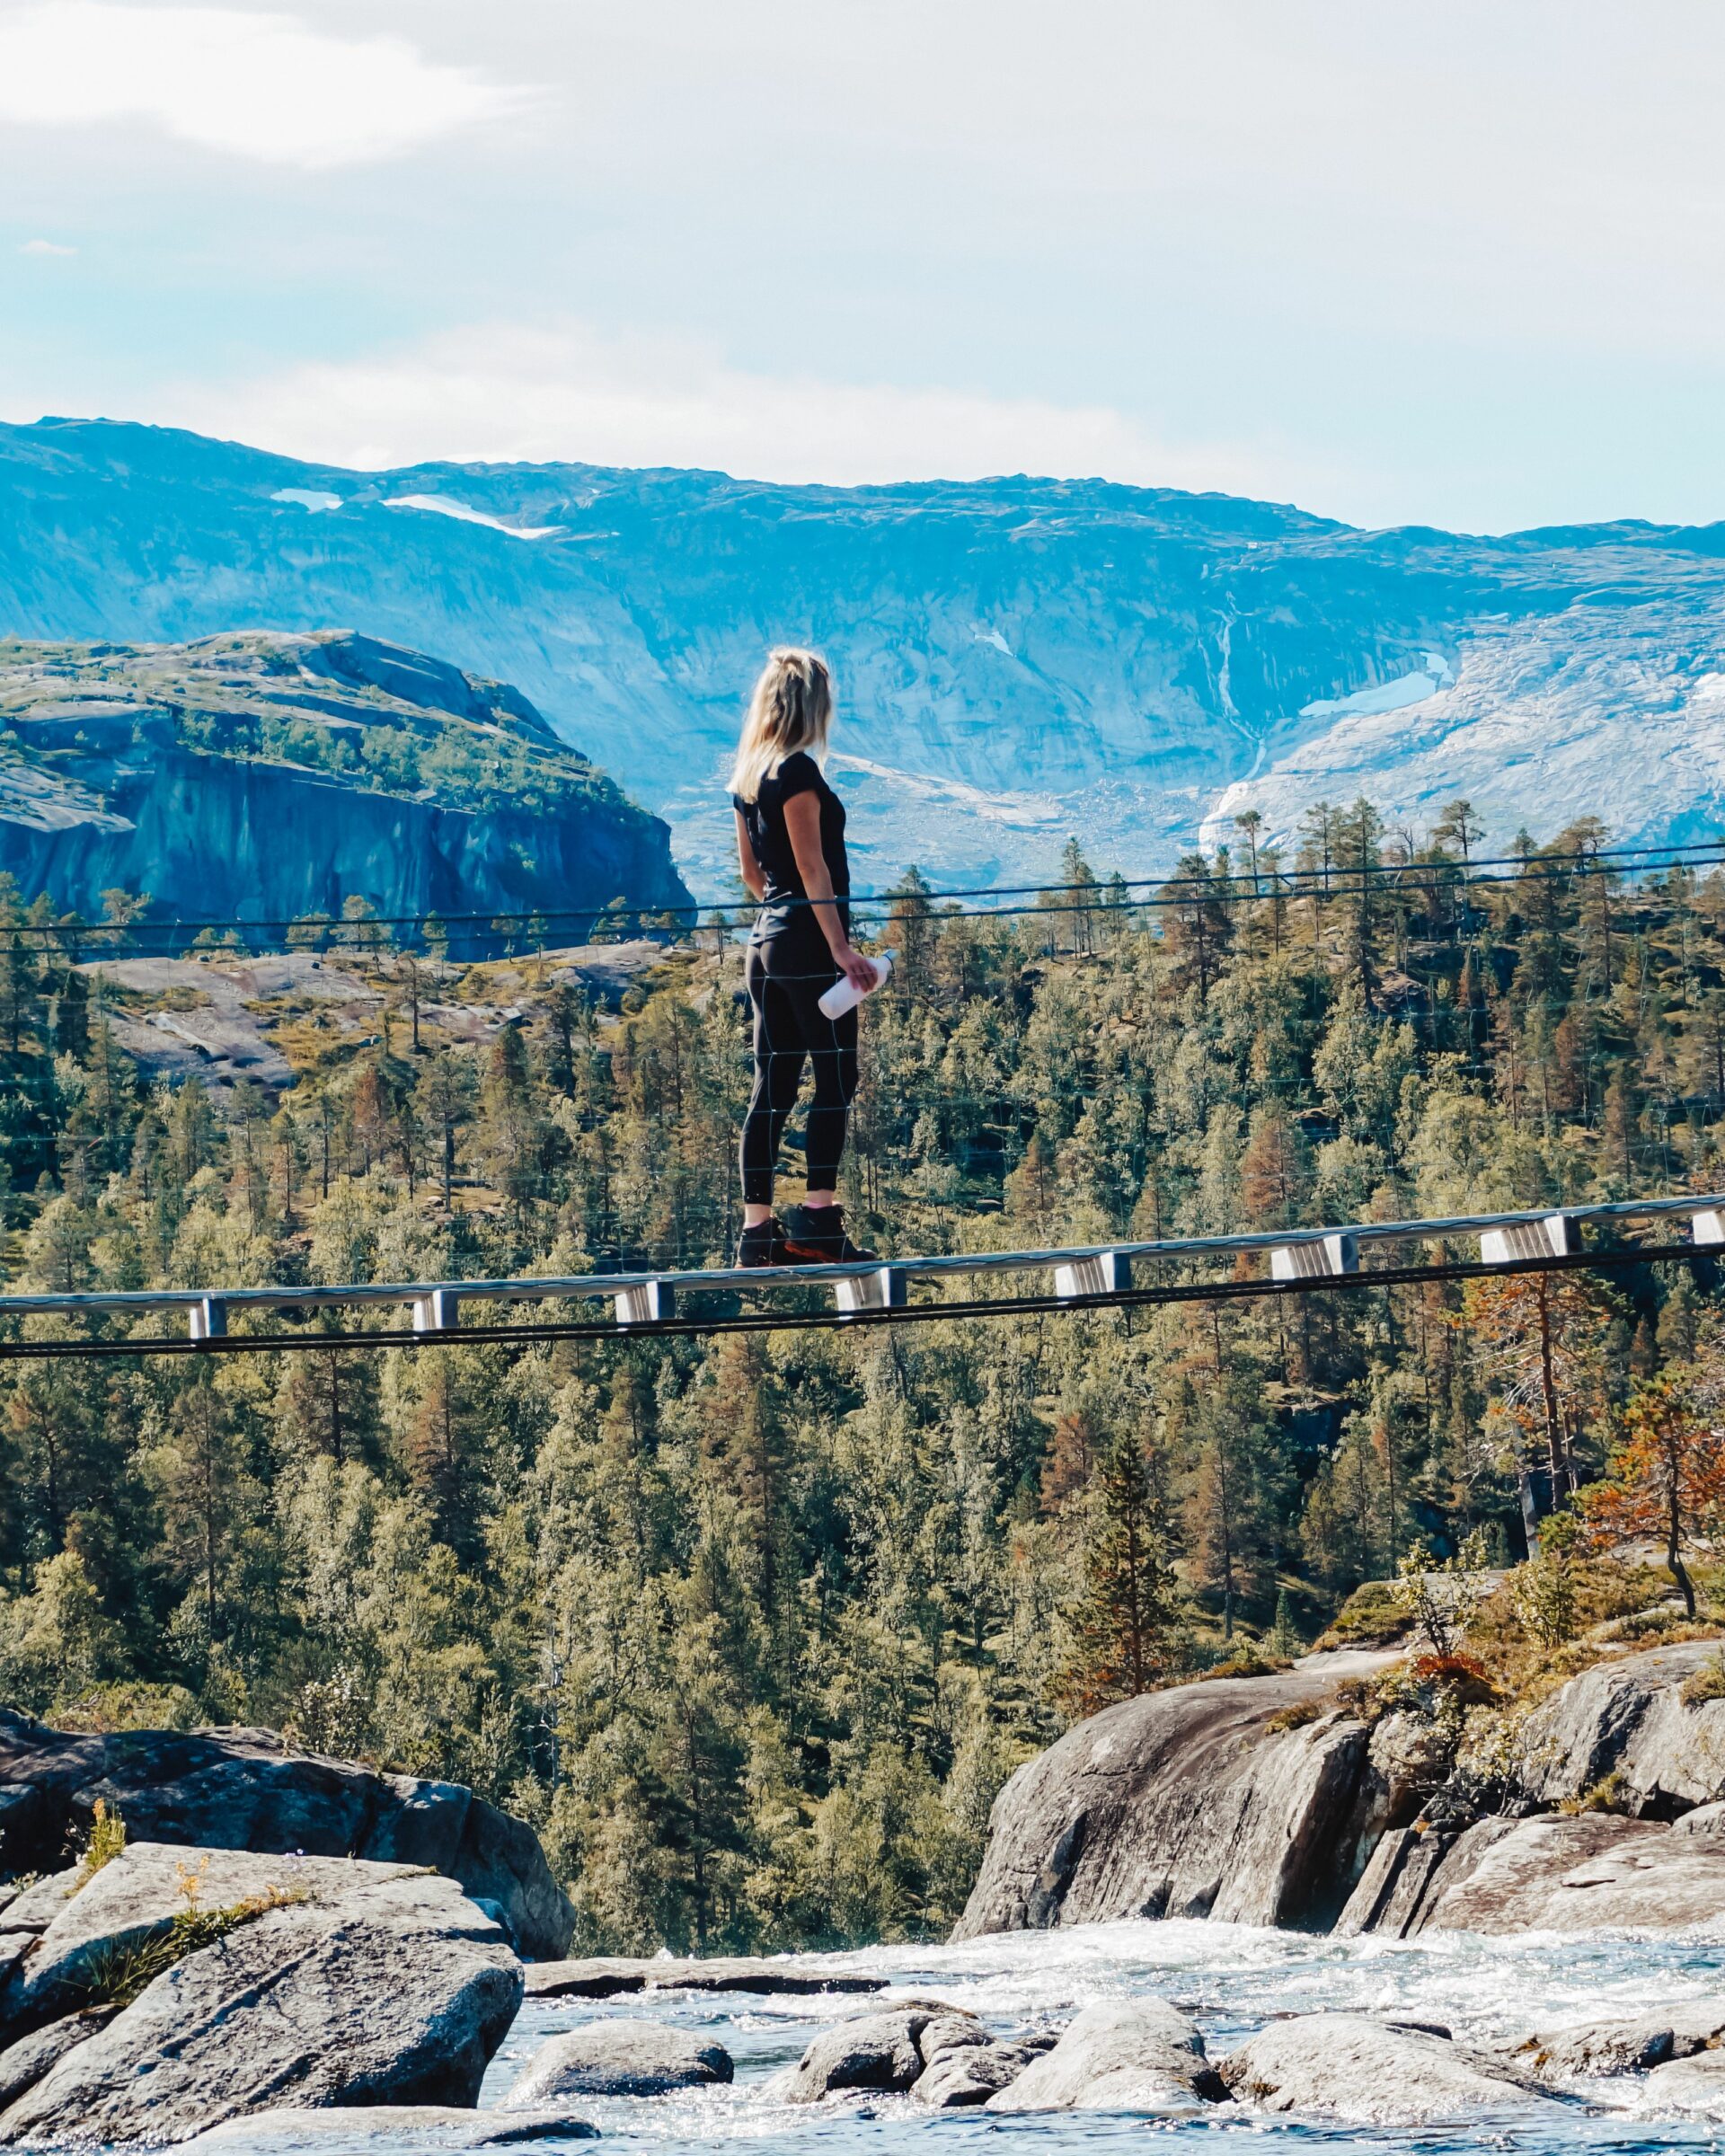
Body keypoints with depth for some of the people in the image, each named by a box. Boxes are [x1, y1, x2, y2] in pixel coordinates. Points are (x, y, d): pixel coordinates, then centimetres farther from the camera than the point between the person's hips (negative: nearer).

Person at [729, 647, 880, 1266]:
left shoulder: (747, 775, 12)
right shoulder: (798, 772, -13)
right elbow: (813, 869, -17)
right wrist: (841, 948, -18)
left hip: (767, 940, 8)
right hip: (808, 941, -8)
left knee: (772, 1087, 8)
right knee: (835, 1079, -2)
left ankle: (757, 1229, 7)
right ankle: (817, 1219, -3)